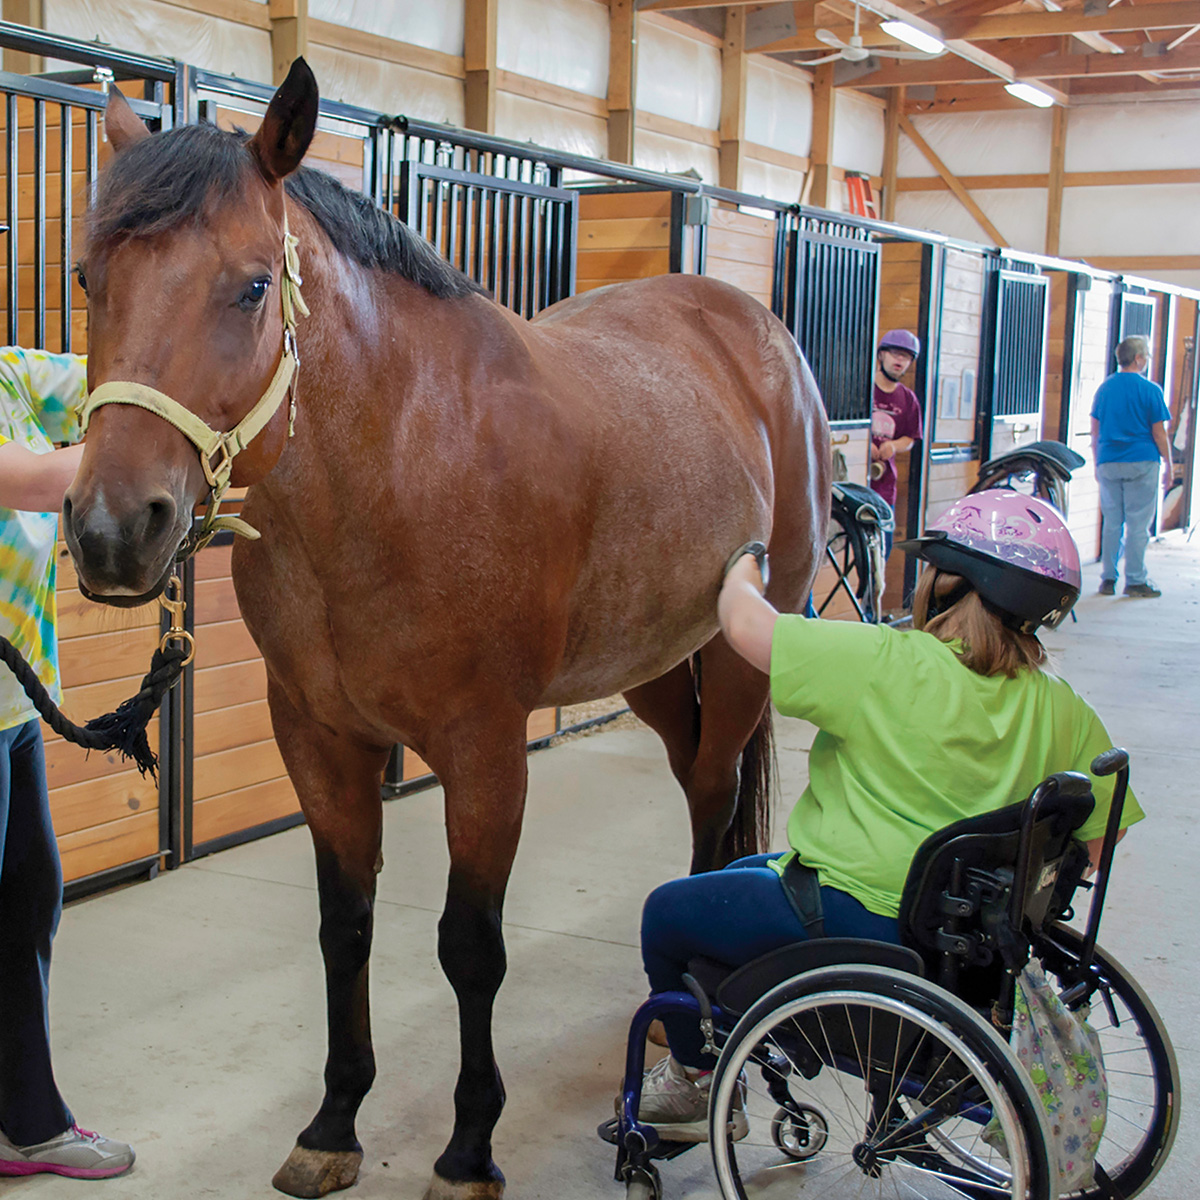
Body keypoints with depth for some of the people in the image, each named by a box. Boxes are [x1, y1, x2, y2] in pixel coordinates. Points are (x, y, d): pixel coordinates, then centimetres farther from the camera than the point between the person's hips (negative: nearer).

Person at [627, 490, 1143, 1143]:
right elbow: (1096, 842, 2)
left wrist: (743, 570, 7)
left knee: (667, 914, 15)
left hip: (857, 917, -8)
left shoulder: (888, 665, -22)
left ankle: (697, 1081, 32)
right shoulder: (1067, 716, -5)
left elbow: (744, 625, -15)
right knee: (738, 875, 30)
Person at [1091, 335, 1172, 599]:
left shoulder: (1104, 388, 7)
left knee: (1111, 522, 10)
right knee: (1138, 524, 0)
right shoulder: (1150, 389, -7)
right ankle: (1135, 581, 2)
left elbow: (1095, 432, 10)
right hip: (1141, 463, -5)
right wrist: (1169, 463, 4)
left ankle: (1108, 579, 11)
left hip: (1108, 464, 5)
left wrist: (1098, 463, 18)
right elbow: (1159, 433, -6)